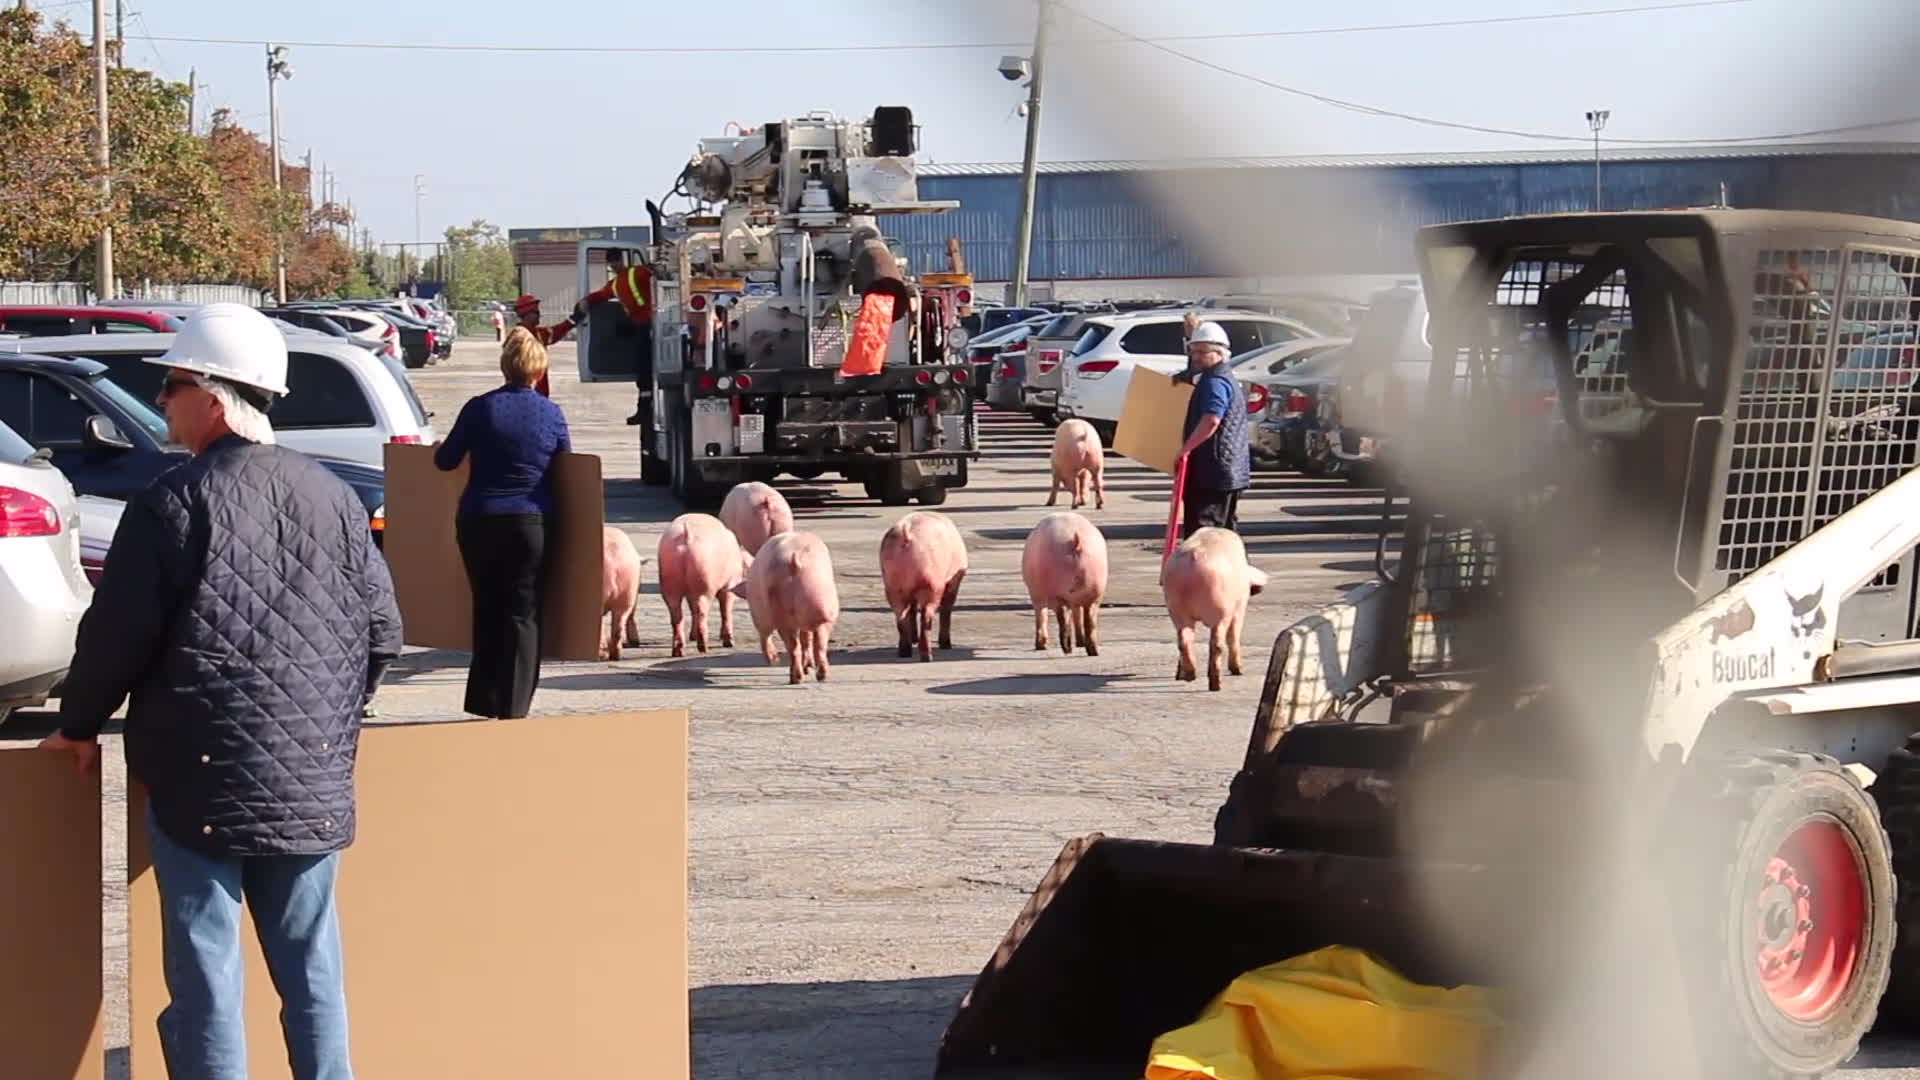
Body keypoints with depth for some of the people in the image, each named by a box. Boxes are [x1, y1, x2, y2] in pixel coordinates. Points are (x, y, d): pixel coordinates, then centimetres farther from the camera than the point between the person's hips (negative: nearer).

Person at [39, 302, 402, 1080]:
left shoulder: (176, 502, -10)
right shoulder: (333, 498, 5)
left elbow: (117, 633, -7)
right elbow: (381, 631, 8)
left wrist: (80, 723, 9)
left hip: (204, 780, -5)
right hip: (313, 781, 5)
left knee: (206, 973, 1)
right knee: (311, 968, 12)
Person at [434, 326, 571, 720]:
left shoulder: (479, 408, -3)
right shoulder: (552, 413, -1)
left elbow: (445, 460, 4)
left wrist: (442, 448, 26)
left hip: (478, 522, 1)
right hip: (532, 523, -1)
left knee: (487, 610, 13)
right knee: (524, 614, 3)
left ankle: (485, 701, 18)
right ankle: (514, 706, -1)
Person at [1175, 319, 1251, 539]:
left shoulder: (1215, 382, -15)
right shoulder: (1228, 378, 20)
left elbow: (1211, 420, -30)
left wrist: (1185, 448, -27)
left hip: (1212, 471, -11)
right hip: (1232, 471, 11)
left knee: (1200, 528, -12)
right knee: (1226, 527, 16)